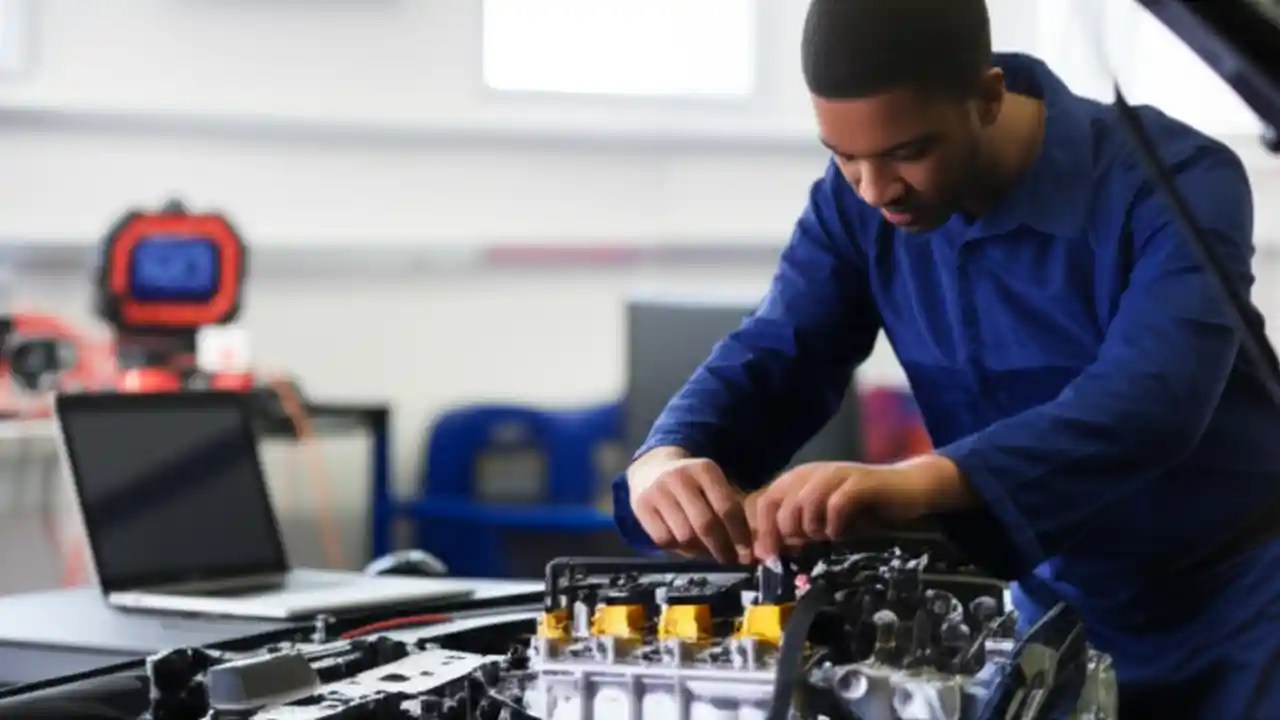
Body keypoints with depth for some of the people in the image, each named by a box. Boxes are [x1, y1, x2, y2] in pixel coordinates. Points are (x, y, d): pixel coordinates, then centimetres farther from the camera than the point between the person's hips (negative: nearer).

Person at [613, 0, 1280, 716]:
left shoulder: (1177, 185, -25)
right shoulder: (857, 204, -8)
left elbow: (1149, 399, -39)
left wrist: (919, 483, -54)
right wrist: (667, 462, -34)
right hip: (1060, 606, 4)